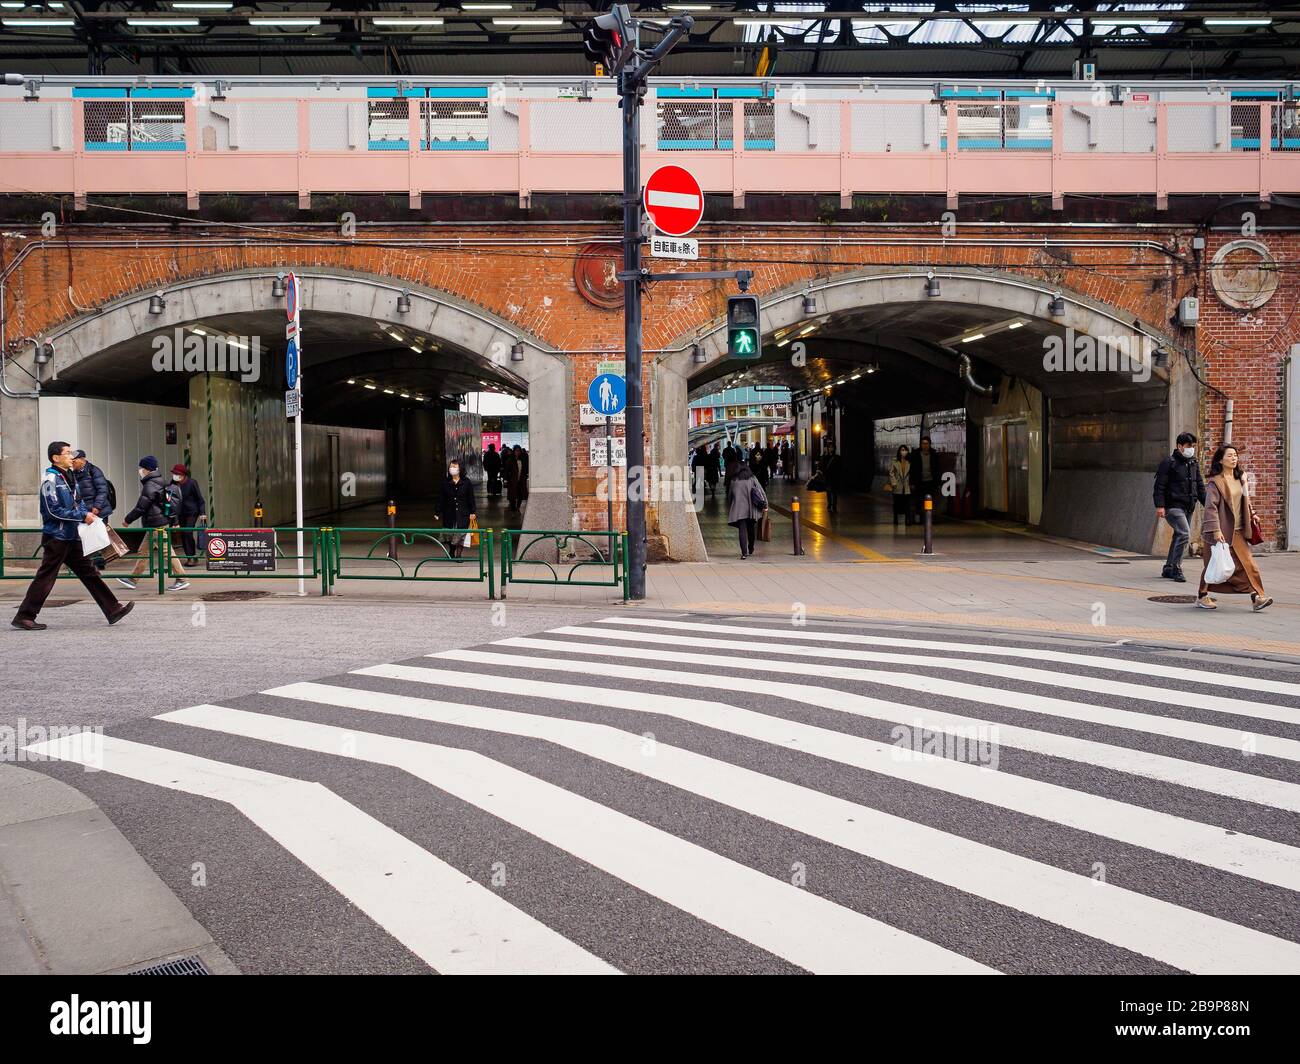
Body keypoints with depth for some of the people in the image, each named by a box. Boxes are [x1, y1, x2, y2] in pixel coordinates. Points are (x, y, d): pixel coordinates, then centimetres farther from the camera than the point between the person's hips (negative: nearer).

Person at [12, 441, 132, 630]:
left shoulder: (70, 477, 12)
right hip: (56, 536, -9)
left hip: (71, 536, 9)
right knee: (45, 578, -2)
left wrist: (88, 514, 1)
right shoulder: (51, 479, -14)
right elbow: (54, 511, -19)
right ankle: (24, 617, 8)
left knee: (89, 572, 8)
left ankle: (113, 610, 10)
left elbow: (79, 501, 20)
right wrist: (82, 515, -16)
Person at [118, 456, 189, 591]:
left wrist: (128, 519, -3)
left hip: (156, 525, -10)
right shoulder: (159, 483, 15)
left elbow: (141, 507, -16)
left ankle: (182, 580, -3)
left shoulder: (150, 485, -16)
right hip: (162, 522, 10)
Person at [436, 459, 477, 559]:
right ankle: (452, 553, 23)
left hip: (463, 514, -1)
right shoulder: (445, 483, 5)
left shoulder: (466, 482, 3)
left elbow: (471, 498, 5)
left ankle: (458, 554, 5)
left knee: (461, 536, -5)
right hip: (449, 514, 1)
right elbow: (441, 500, 7)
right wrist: (438, 513, 3)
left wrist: (473, 512, 1)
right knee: (450, 536, 4)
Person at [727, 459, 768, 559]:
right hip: (751, 509, 2)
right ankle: (750, 549, 36)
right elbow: (760, 491, 0)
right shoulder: (752, 478, 4)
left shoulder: (733, 481, 1)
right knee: (751, 529, 19)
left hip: (739, 510, -2)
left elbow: (729, 496, 7)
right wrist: (765, 505, 2)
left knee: (742, 530, -3)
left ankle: (744, 552, -16)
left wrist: (730, 509, 18)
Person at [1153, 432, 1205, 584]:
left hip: (1188, 508, 8)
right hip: (1173, 507, -8)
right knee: (1184, 534, -20)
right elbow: (1160, 486, -10)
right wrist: (1160, 505, -17)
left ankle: (1168, 569, 21)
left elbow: (1200, 487, 21)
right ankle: (1176, 569, -13)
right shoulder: (1169, 463, -7)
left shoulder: (1194, 464, 16)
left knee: (1179, 537, 11)